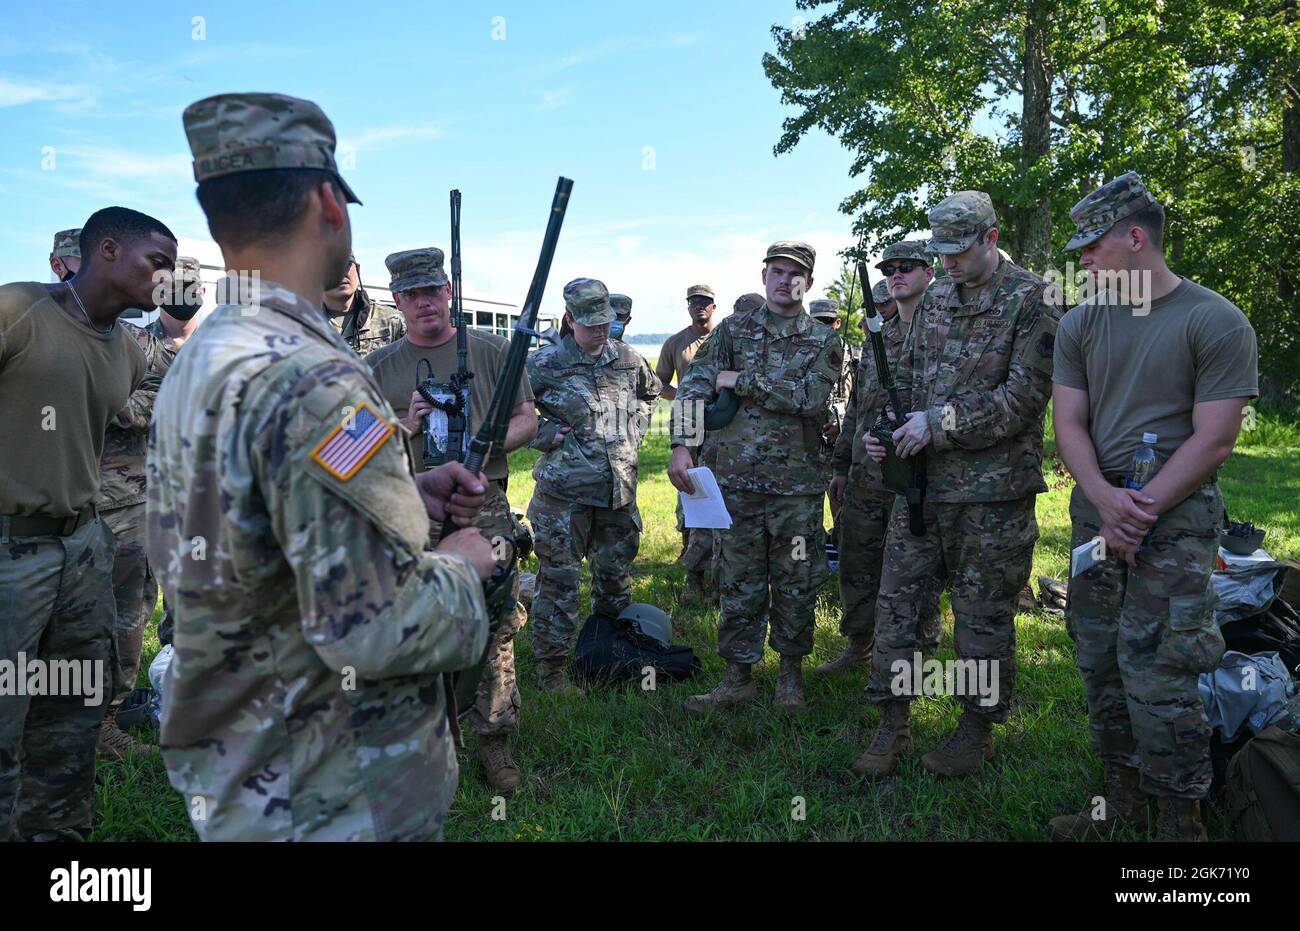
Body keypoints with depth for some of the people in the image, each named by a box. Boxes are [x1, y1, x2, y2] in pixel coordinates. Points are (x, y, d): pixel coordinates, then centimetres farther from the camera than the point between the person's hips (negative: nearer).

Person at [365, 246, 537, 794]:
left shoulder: (491, 351, 8)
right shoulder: (379, 367, 11)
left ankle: (494, 742, 12)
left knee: (493, 627, -1)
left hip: (483, 509, -1)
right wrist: (403, 427, -8)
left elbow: (527, 420, 7)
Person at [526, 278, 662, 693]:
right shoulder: (545, 364, -8)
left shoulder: (628, 359, 8)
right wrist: (546, 434, -10)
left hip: (619, 492, 5)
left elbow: (650, 391, 28)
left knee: (616, 579, 16)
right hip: (564, 492, -5)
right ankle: (552, 669, 11)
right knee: (560, 582, -2)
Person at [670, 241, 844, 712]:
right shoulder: (733, 330, 7)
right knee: (739, 584, 9)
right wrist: (681, 445, -17)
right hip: (736, 480, 1)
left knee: (796, 584, 9)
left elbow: (810, 397, -15)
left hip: (798, 484, -1)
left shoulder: (825, 341, 3)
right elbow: (694, 384, -3)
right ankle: (738, 676, 21)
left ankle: (791, 670, 27)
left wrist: (741, 381, -13)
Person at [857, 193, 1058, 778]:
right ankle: (893, 723, 19)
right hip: (921, 480, 6)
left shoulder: (1031, 300, -6)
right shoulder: (934, 299, 12)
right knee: (898, 601, 6)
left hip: (993, 488, -5)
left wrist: (940, 423, -17)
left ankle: (978, 729, 23)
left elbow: (1025, 396, -14)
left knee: (983, 614, 6)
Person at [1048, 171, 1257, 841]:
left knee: (1157, 675, -8)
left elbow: (1213, 441, -9)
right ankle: (1123, 804, 23)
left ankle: (1181, 821, 9)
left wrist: (1140, 511, -14)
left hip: (1176, 515, -5)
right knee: (1100, 662, 8)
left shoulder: (1217, 322, -5)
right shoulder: (1080, 323, 9)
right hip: (1097, 507, 5)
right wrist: (1105, 501, -12)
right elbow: (1069, 424, 3)